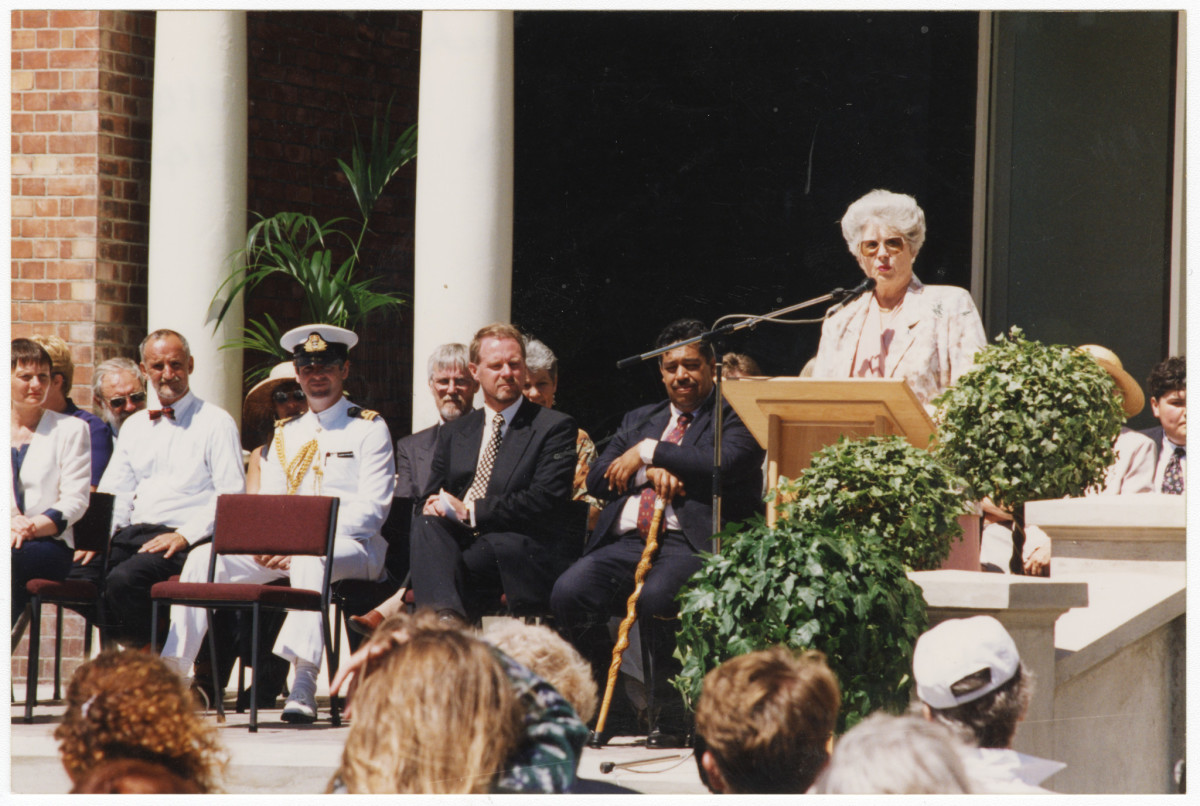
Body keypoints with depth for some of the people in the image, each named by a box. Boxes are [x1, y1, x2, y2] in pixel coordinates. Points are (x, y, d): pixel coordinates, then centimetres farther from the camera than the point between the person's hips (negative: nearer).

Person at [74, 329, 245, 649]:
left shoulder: (217, 423, 4)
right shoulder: (134, 426, 24)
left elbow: (231, 495, -5)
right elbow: (115, 491, 21)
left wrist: (185, 535, -17)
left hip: (183, 541, -6)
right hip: (133, 533, 6)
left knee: (123, 580, -34)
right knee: (76, 575, -22)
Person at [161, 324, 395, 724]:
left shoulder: (369, 429, 3)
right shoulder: (285, 433, 21)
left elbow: (370, 509, -7)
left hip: (349, 546, -5)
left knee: (310, 561, -40)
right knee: (205, 557, -15)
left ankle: (303, 686, -48)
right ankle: (173, 669, -20)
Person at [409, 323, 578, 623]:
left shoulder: (555, 427, 7)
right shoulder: (454, 433, 24)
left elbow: (546, 500, -7)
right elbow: (432, 500, 20)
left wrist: (470, 512, -13)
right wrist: (439, 507, -8)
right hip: (464, 543, 4)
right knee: (427, 524, -31)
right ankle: (445, 618, -56)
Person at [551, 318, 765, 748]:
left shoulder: (735, 418, 11)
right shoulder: (639, 419, 29)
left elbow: (725, 464, -10)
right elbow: (598, 480, 18)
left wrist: (649, 452, -2)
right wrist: (651, 473, -2)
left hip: (691, 544, -5)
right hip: (626, 542, 5)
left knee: (656, 597, -38)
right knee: (568, 592, -25)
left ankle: (671, 718, -19)